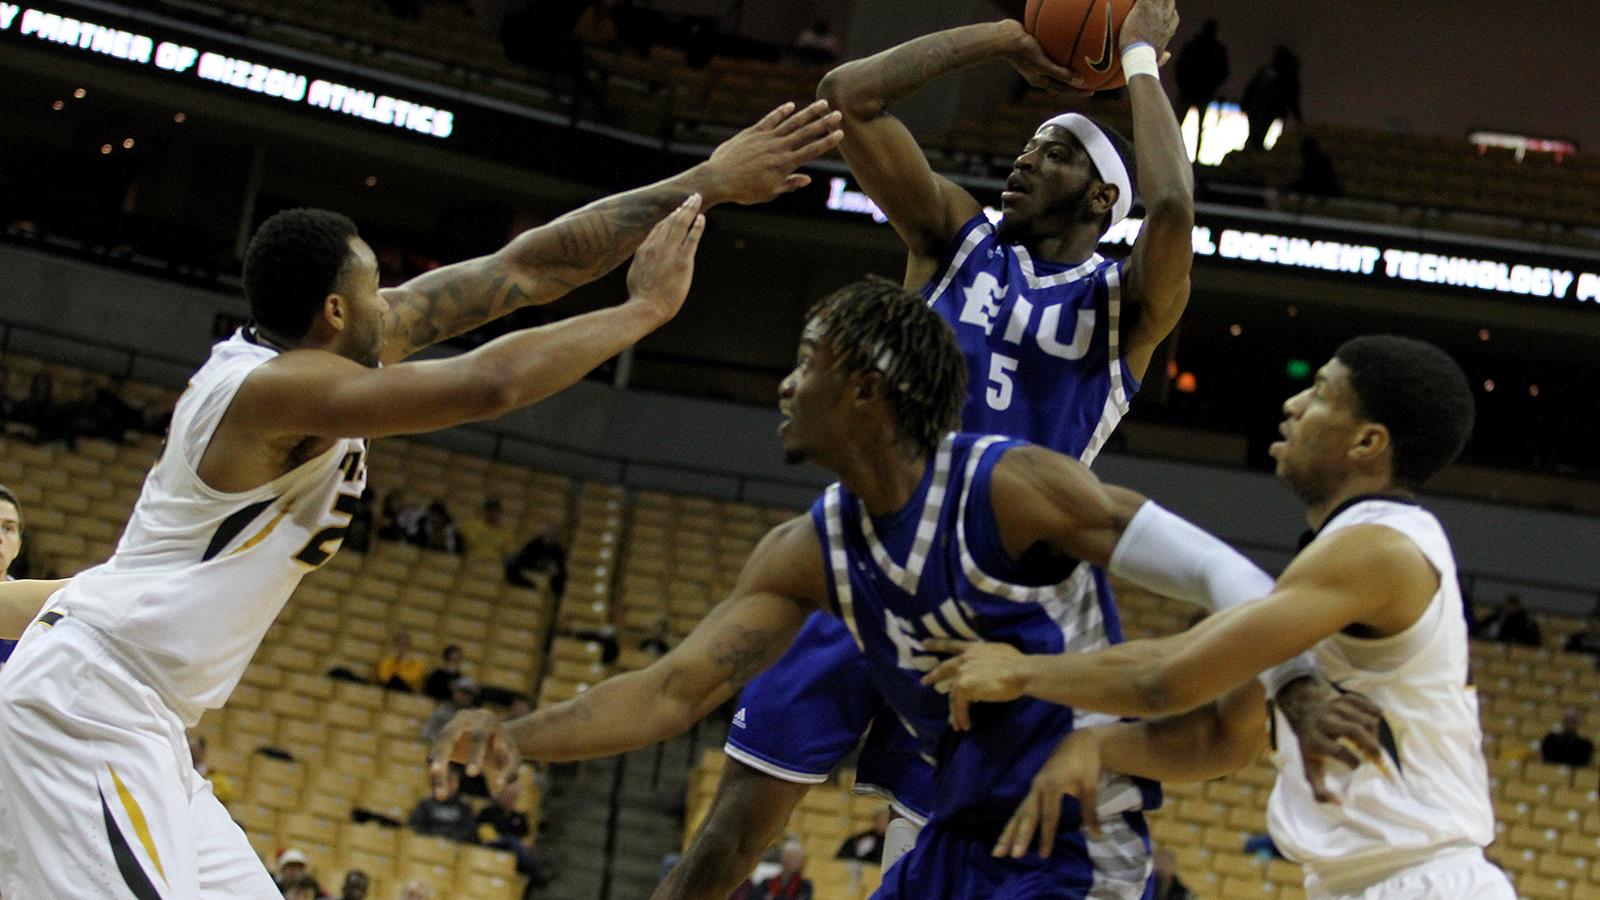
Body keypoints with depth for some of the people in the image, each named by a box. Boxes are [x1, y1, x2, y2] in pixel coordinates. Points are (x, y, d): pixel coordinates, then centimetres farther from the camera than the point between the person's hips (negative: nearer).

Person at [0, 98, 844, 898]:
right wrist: (646, 307, -18)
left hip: (137, 723, 11)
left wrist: (705, 181, 3)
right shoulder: (281, 384, -20)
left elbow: (528, 267, 5)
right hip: (87, 700, -11)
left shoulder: (355, 339, 7)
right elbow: (489, 384, -30)